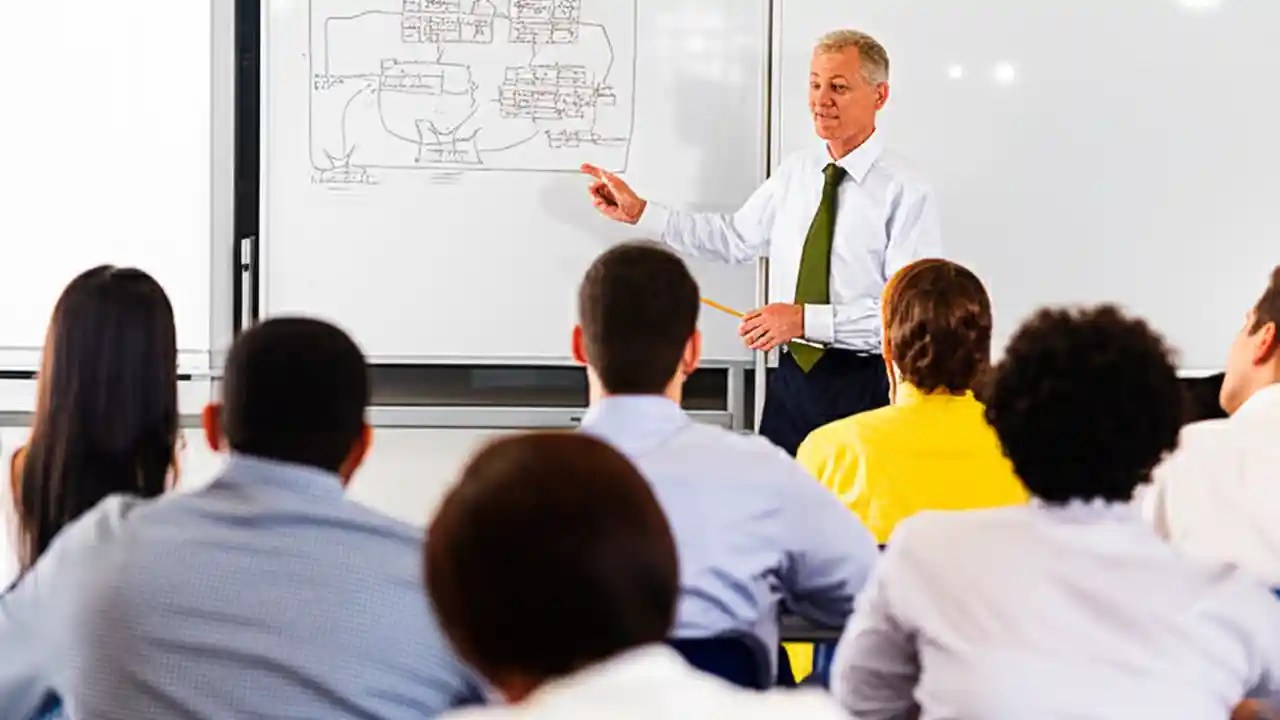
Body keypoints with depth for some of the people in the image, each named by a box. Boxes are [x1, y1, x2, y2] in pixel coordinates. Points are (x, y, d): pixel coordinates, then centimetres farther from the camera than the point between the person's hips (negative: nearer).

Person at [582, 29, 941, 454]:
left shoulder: (906, 194, -13)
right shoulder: (794, 173, 6)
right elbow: (734, 239, 15)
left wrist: (806, 320, -24)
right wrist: (639, 212, 11)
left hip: (864, 388, -5)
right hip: (792, 379, 5)